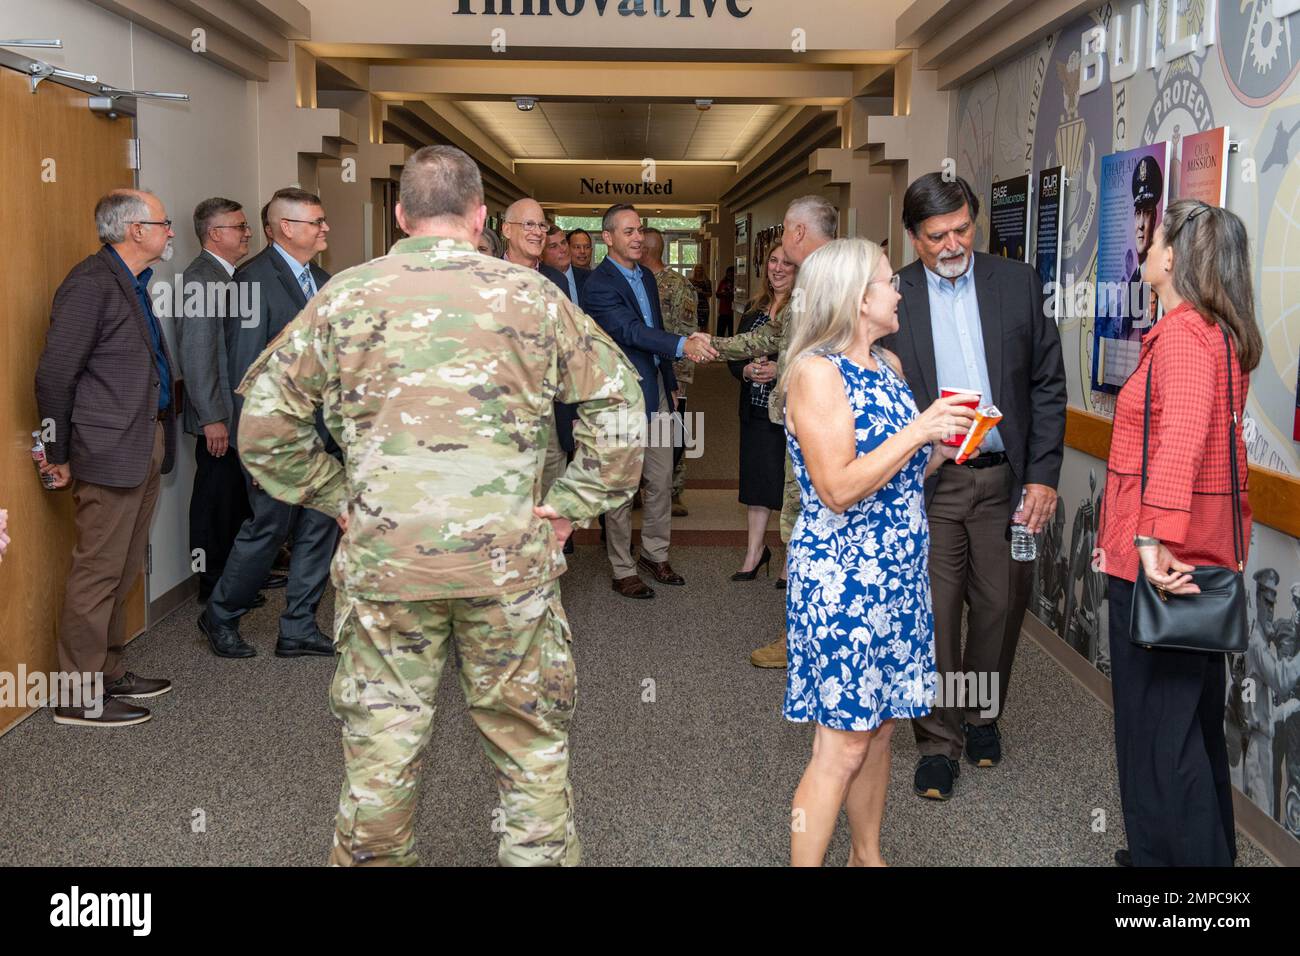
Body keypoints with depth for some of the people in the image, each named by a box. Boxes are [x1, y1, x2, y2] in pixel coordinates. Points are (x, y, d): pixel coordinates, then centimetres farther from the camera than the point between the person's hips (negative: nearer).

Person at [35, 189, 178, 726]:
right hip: (110, 452, -9)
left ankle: (109, 673, 28)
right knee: (98, 573, -2)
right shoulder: (90, 284, -14)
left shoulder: (133, 284, 14)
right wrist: (59, 455, -8)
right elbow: (55, 375, -15)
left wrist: (160, 442, 13)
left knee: (123, 572, 16)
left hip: (144, 449, 9)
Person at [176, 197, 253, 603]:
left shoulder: (227, 276, 14)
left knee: (238, 498, 15)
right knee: (216, 501, 1)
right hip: (220, 416, -9)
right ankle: (215, 588, 11)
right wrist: (212, 418, -21)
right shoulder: (202, 278, -15)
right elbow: (196, 353, -20)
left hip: (240, 412, 9)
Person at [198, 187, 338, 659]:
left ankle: (298, 628, 21)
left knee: (320, 527, 9)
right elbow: (246, 370, -15)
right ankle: (220, 616, 24)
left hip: (322, 430, 8)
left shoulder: (322, 279, 12)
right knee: (270, 526, 2)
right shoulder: (254, 279, -13)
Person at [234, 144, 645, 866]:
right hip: (509, 557, 0)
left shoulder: (347, 296, 2)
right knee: (530, 742, 13)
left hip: (382, 557, 1)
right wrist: (568, 505, 4)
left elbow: (265, 420, 3)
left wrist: (335, 497, 9)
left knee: (380, 747, 12)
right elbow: (619, 405, 1)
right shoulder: (532, 296, 2)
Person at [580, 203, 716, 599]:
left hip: (656, 390, 8)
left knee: (661, 480, 14)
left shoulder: (646, 276, 11)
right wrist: (682, 344, -41)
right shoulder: (599, 284, -16)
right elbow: (631, 330, -29)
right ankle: (623, 571, 13)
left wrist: (669, 383, 17)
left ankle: (655, 555, 29)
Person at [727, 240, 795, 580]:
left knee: (791, 481, 2)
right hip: (756, 411, 6)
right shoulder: (754, 310, 12)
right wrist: (747, 371, -7)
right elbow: (735, 356, 14)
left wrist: (779, 370, -20)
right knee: (757, 478, 13)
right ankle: (755, 550, 25)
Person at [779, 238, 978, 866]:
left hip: (898, 573, 8)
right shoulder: (816, 371, -14)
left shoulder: (888, 365, 12)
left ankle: (867, 856, 30)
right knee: (842, 743, -4)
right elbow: (839, 489, -20)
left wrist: (943, 447, 3)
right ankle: (805, 862, 9)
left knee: (880, 728, 15)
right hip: (842, 577, -8)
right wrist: (917, 431, -19)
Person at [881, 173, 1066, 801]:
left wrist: (1043, 475, -2)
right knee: (933, 617, 1)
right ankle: (938, 742, 17)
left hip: (1005, 478, 2)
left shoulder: (1017, 283, 3)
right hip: (927, 483, -2)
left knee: (1000, 609, 11)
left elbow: (1047, 384, 4)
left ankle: (983, 715, 34)